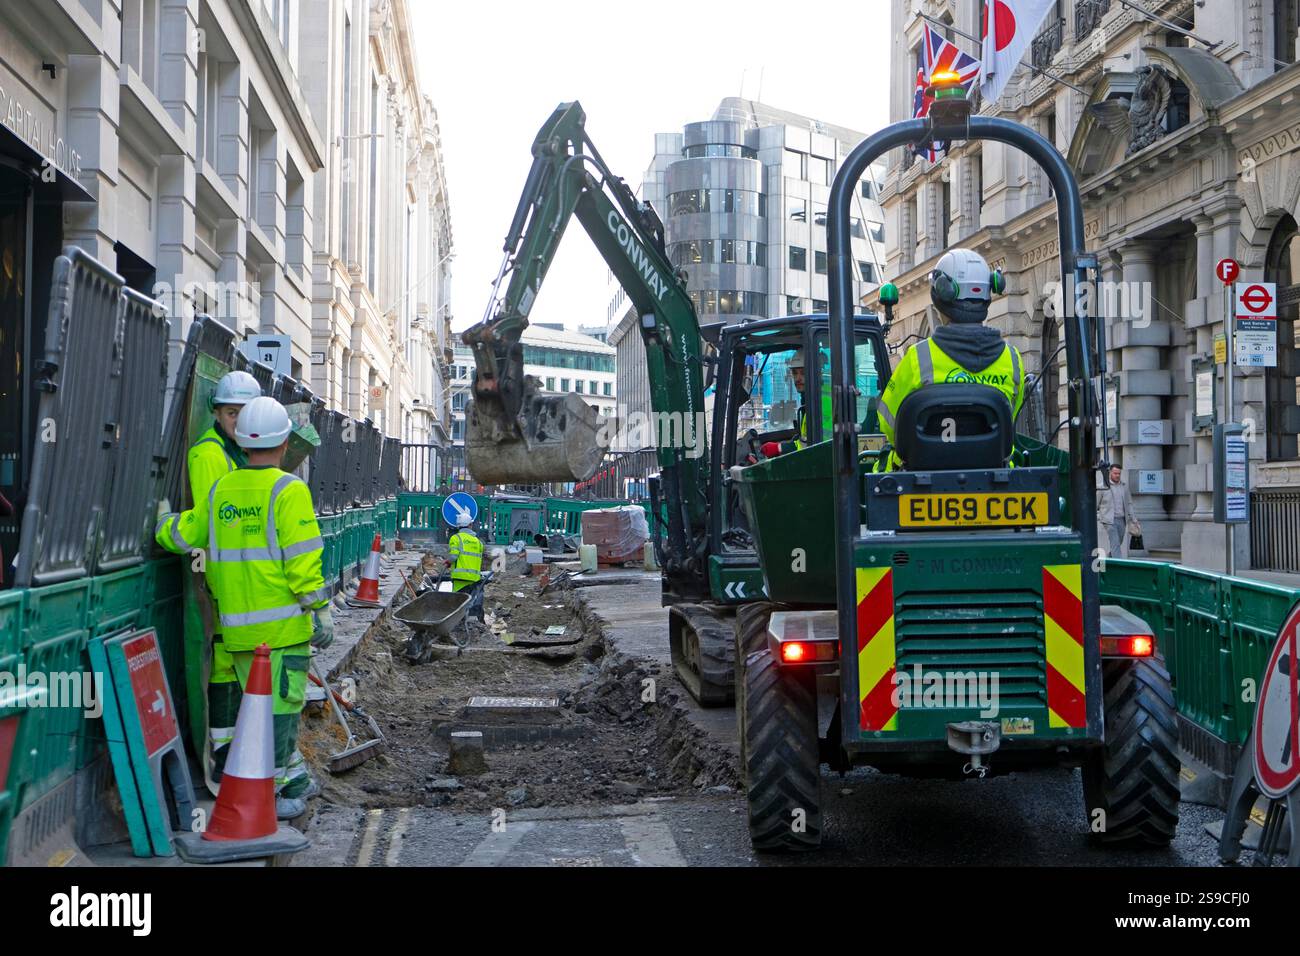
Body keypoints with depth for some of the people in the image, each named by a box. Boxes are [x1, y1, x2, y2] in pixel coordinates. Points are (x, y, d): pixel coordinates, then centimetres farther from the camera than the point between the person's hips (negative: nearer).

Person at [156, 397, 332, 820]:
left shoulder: (220, 491, 8)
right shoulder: (288, 491, -11)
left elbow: (182, 535, 17)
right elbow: (302, 559, -16)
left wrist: (162, 525, 39)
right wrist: (319, 610, -11)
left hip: (237, 624, 6)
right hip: (282, 621, -6)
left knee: (263, 701, 18)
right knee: (280, 702, 0)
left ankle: (293, 778, 29)